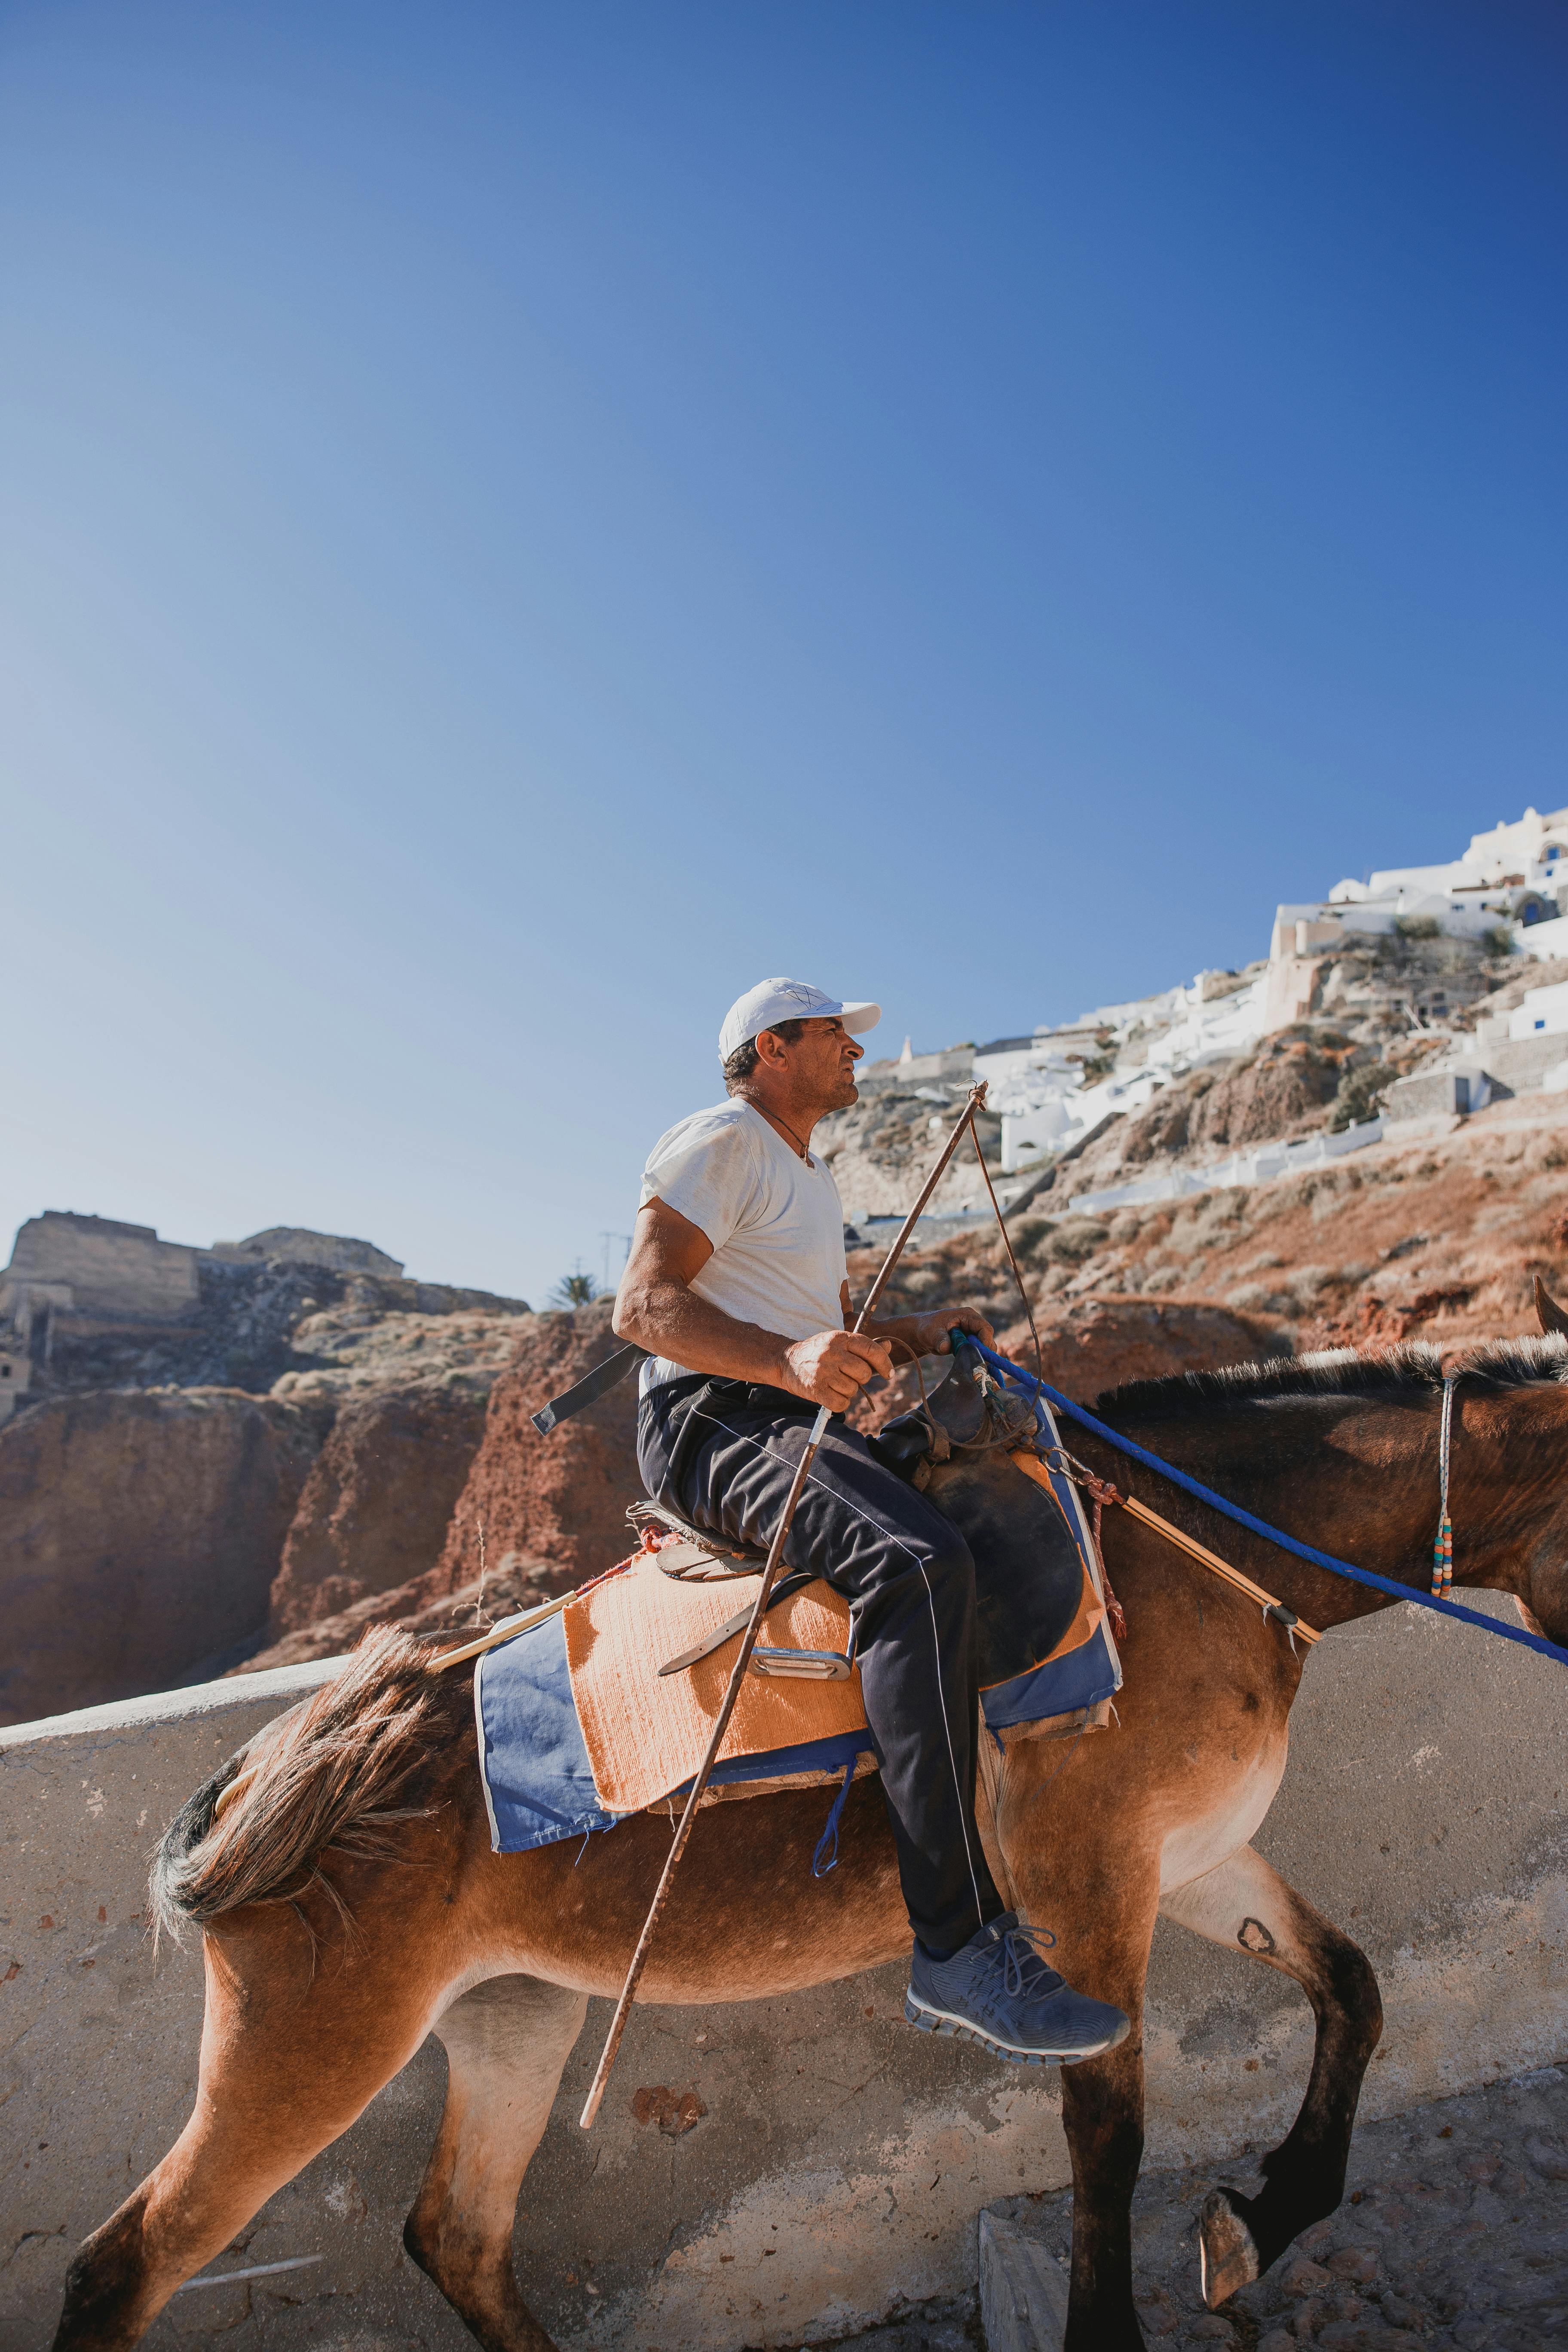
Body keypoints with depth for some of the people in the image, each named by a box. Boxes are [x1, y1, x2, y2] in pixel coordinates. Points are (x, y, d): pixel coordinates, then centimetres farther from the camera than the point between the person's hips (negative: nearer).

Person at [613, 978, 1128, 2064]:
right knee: (920, 1563, -34)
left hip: (805, 1427, 10)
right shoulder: (719, 1142, -5)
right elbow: (644, 1303, -19)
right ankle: (959, 1947, -30)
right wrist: (790, 1358, -35)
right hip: (715, 1420, -10)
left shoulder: (816, 1178, 26)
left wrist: (915, 1333, 7)